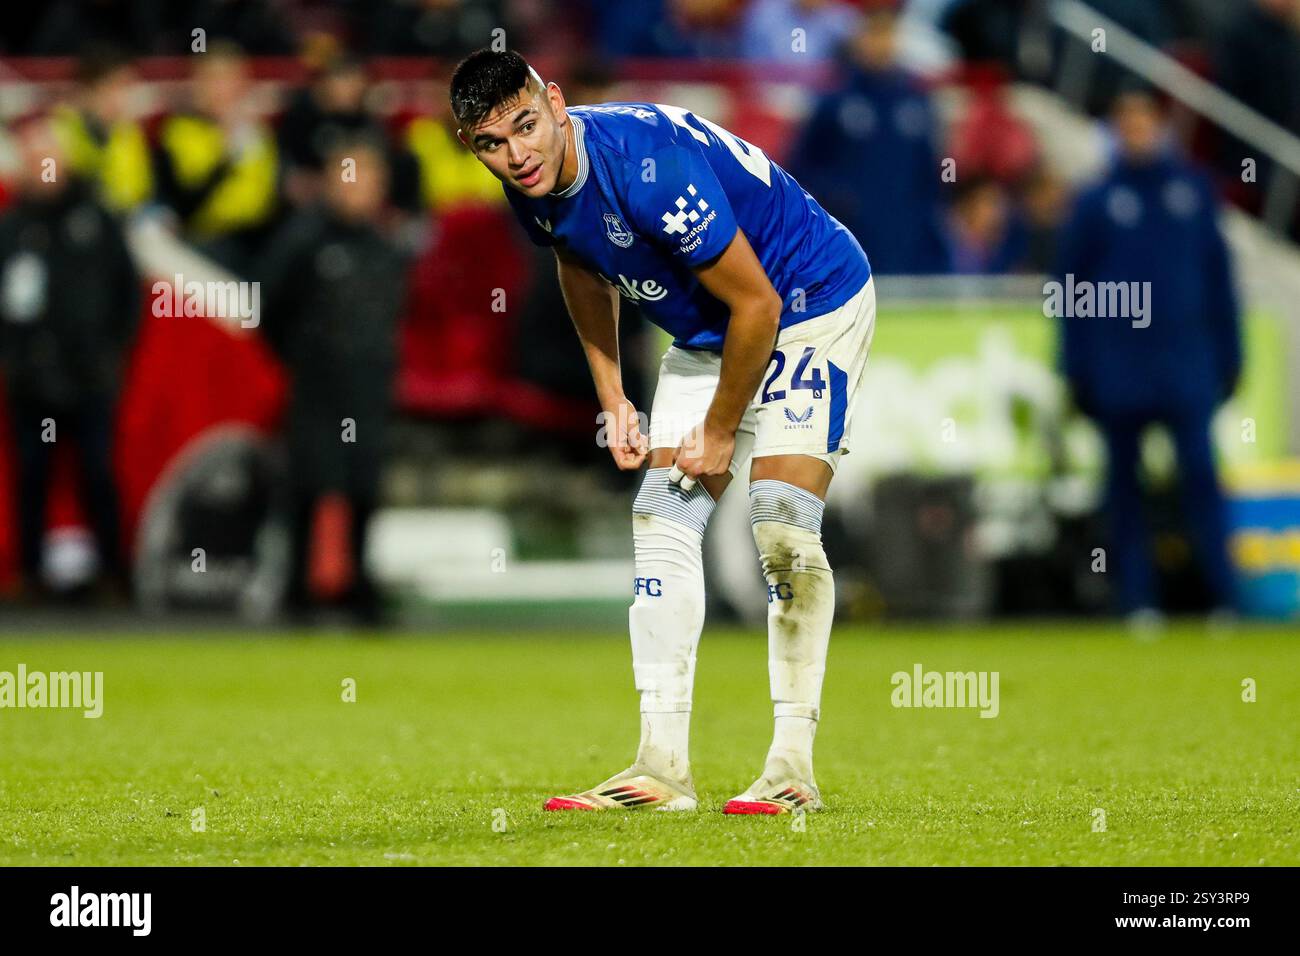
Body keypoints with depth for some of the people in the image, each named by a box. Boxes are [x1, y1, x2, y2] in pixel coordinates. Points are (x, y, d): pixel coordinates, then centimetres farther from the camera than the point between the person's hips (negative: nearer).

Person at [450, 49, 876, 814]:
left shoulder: (650, 167, -35)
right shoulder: (537, 185, -10)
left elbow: (757, 305, -27)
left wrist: (721, 432, -15)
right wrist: (612, 399, 8)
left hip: (814, 306, -8)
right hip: (708, 332, 8)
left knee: (782, 526, -19)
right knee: (662, 522, -1)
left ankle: (794, 766, -14)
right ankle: (664, 766, -1)